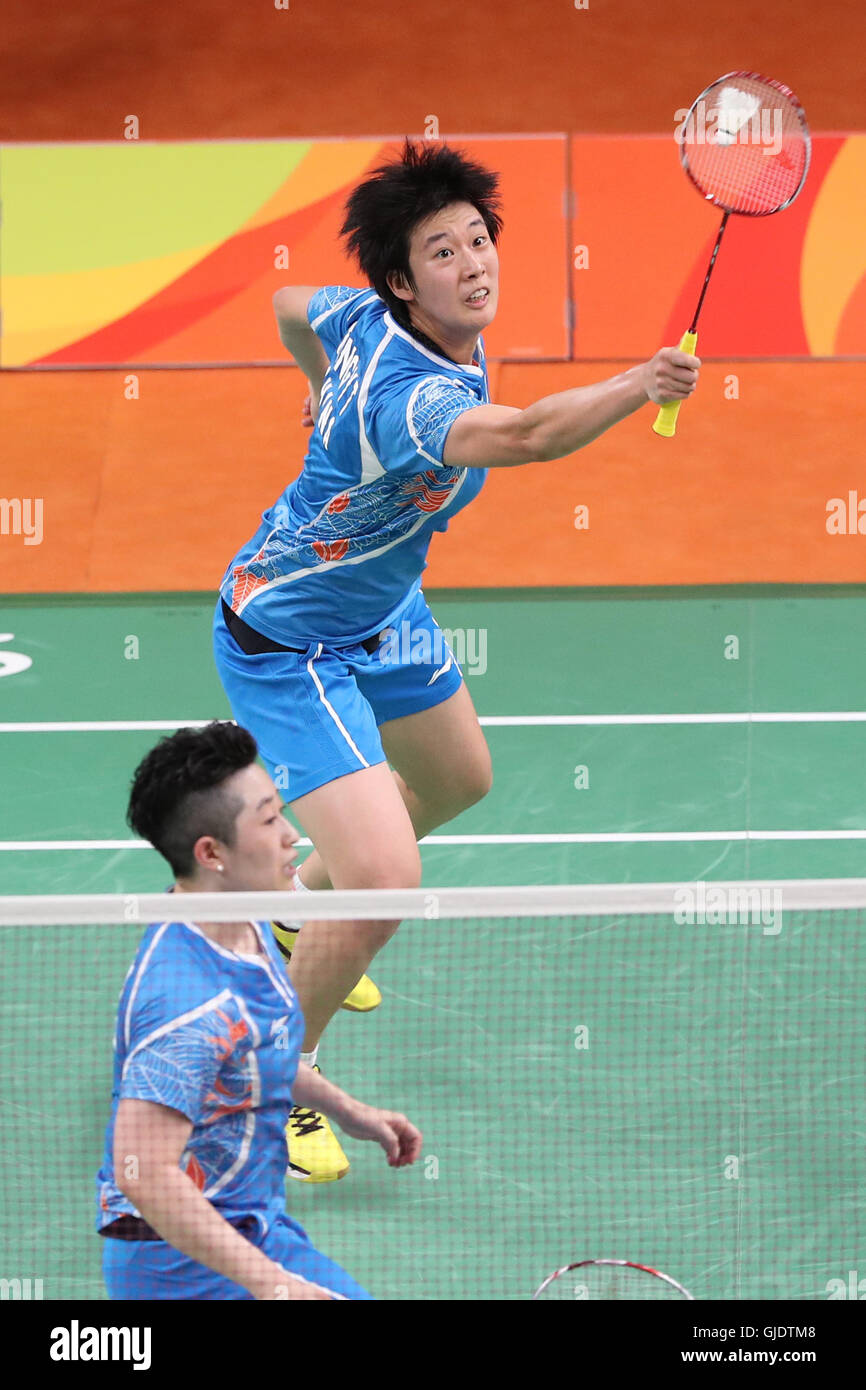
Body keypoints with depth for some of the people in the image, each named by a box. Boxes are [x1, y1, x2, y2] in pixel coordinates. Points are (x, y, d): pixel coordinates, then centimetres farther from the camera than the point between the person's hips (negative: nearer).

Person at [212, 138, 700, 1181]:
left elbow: (291, 303, 11)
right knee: (384, 885, -19)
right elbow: (520, 436, -61)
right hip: (289, 644, -10)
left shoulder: (368, 314, -12)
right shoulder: (413, 397, -39)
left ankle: (300, 903, 58)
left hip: (381, 609, 10)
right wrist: (638, 385, -73)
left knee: (456, 780, 32)